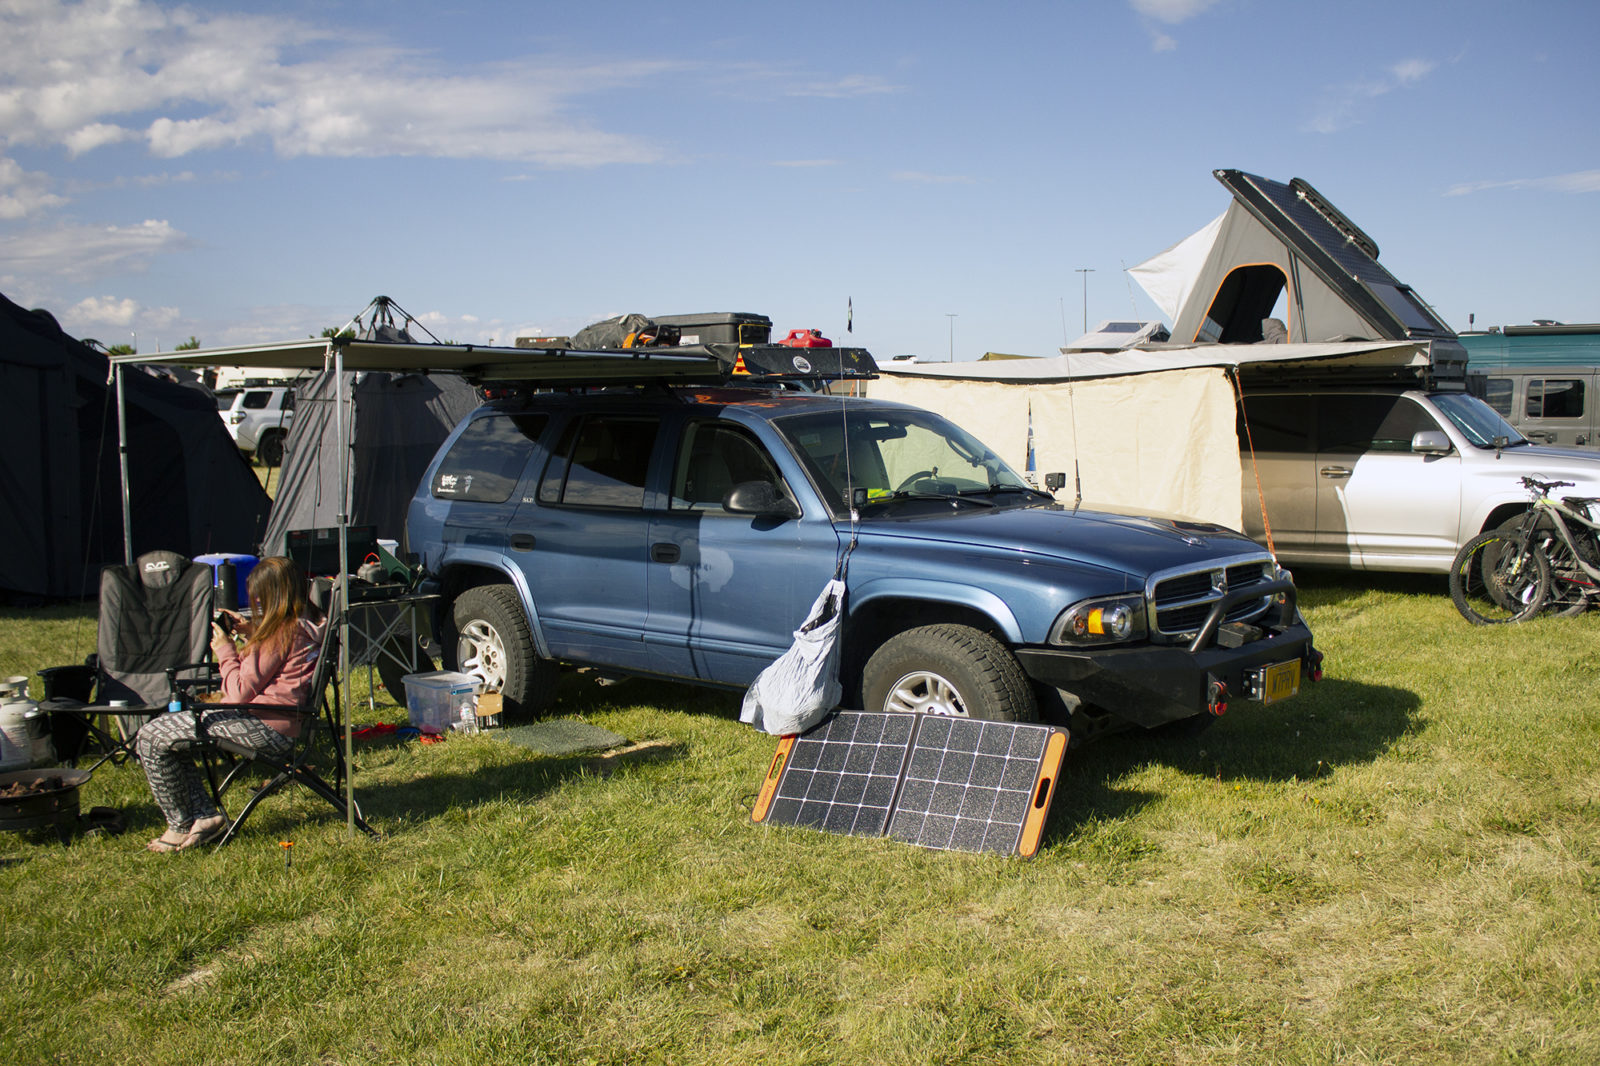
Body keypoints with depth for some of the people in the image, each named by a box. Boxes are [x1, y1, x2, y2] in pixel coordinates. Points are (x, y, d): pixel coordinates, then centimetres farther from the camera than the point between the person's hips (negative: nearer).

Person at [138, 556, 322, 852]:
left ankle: (182, 827, 4)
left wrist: (225, 650, -3)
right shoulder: (302, 626, 11)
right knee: (165, 730, 21)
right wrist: (252, 635, 16)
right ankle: (205, 815, 11)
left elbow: (241, 691, -17)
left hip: (264, 726, -11)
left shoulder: (283, 632, -18)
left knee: (152, 738, -9)